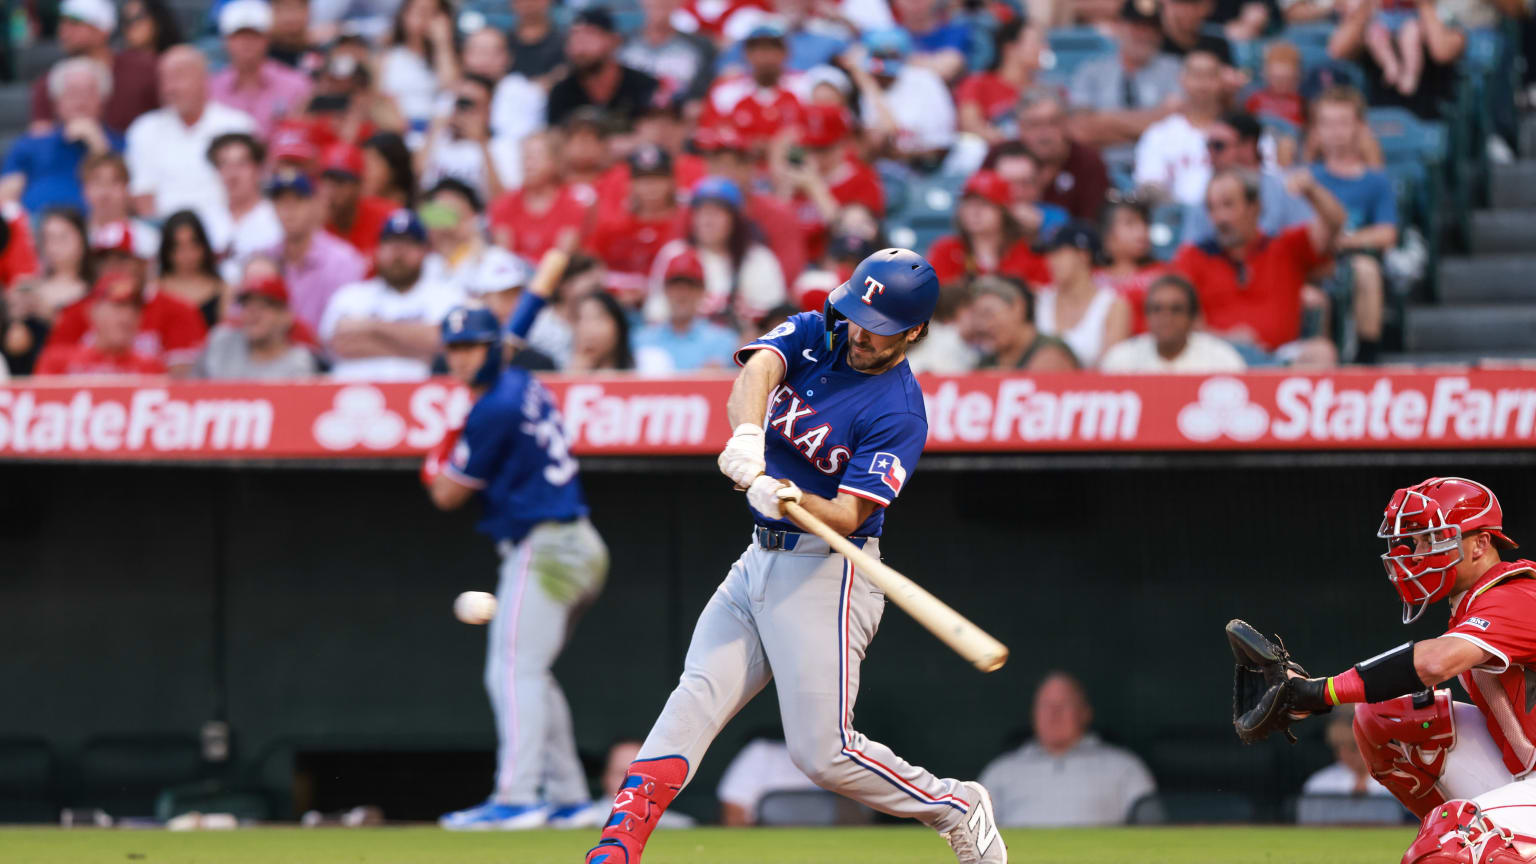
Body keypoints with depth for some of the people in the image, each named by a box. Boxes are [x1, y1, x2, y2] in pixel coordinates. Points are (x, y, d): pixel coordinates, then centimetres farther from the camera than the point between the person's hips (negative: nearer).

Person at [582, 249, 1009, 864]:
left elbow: (847, 517, -20)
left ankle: (955, 809, 11)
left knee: (821, 750, -9)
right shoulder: (812, 334, 3)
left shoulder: (899, 413, -14)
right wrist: (748, 434, -40)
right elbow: (755, 373, -19)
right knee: (695, 698, -8)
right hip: (760, 560, 6)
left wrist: (793, 499, -41)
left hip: (826, 574, -6)